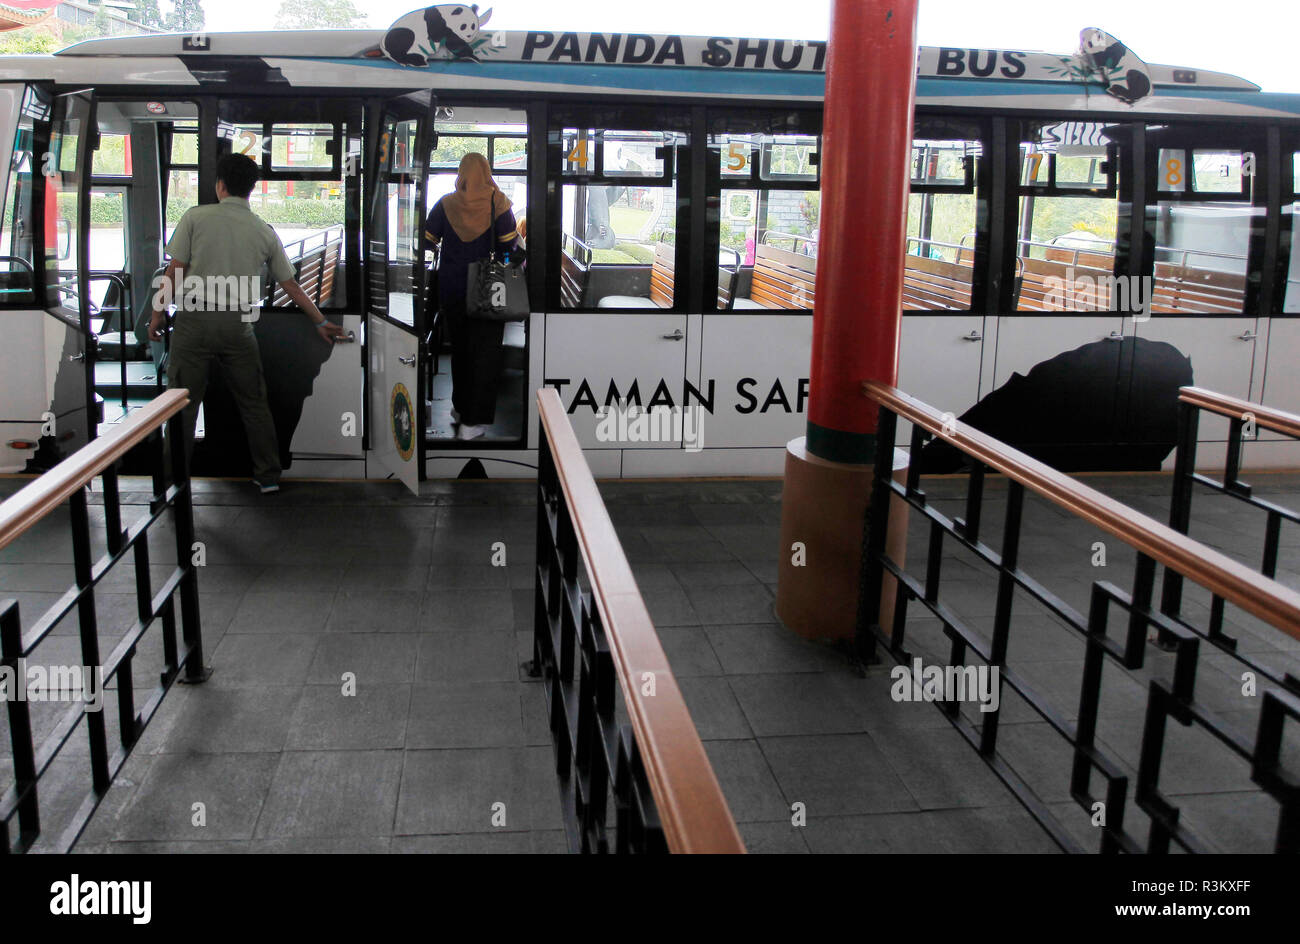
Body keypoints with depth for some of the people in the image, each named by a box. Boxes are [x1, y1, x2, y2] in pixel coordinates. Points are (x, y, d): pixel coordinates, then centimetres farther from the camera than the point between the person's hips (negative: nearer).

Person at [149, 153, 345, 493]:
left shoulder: (195, 217, 1)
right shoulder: (264, 232, 9)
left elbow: (175, 272, -2)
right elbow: (290, 284, 13)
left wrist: (158, 312, 8)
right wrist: (321, 322, 23)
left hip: (195, 317, -2)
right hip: (238, 324, 2)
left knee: (183, 402, 5)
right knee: (254, 402, 12)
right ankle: (268, 476, 18)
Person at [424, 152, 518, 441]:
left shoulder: (445, 204, -4)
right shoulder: (498, 203, -8)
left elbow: (428, 242, -1)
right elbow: (510, 246, -9)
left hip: (452, 288, 3)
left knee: (459, 348, 19)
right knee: (485, 351, 3)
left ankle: (460, 408, 31)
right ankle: (473, 421, 1)